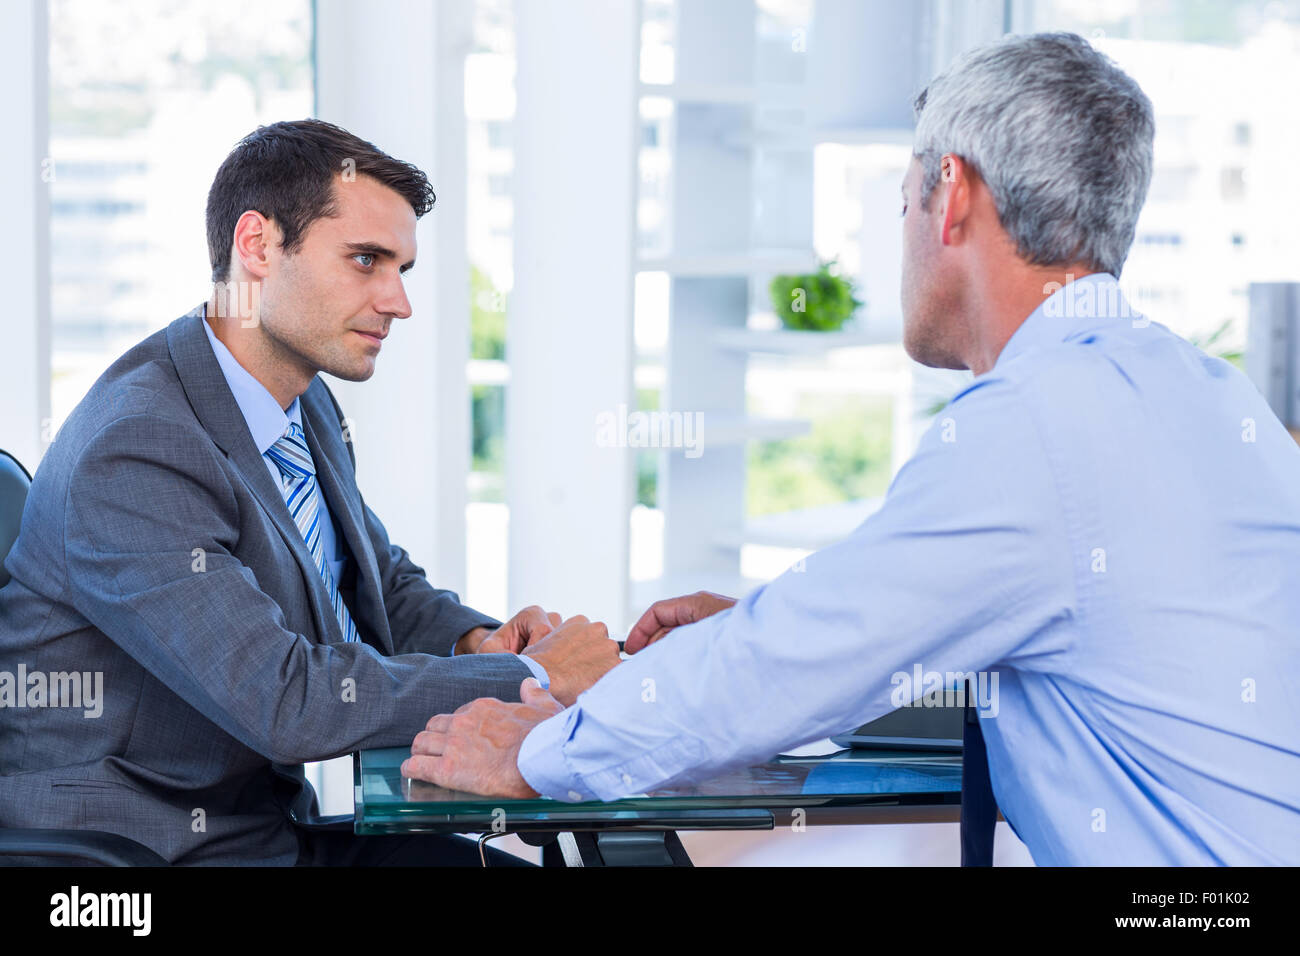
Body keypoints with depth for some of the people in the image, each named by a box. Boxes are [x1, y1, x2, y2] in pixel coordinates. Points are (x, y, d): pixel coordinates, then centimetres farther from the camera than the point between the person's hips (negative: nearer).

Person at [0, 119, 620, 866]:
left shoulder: (305, 401, 6)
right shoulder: (129, 462, -22)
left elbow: (386, 583, 20)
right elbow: (286, 699, -27)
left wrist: (474, 640, -2)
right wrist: (529, 678, -19)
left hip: (279, 822, 8)